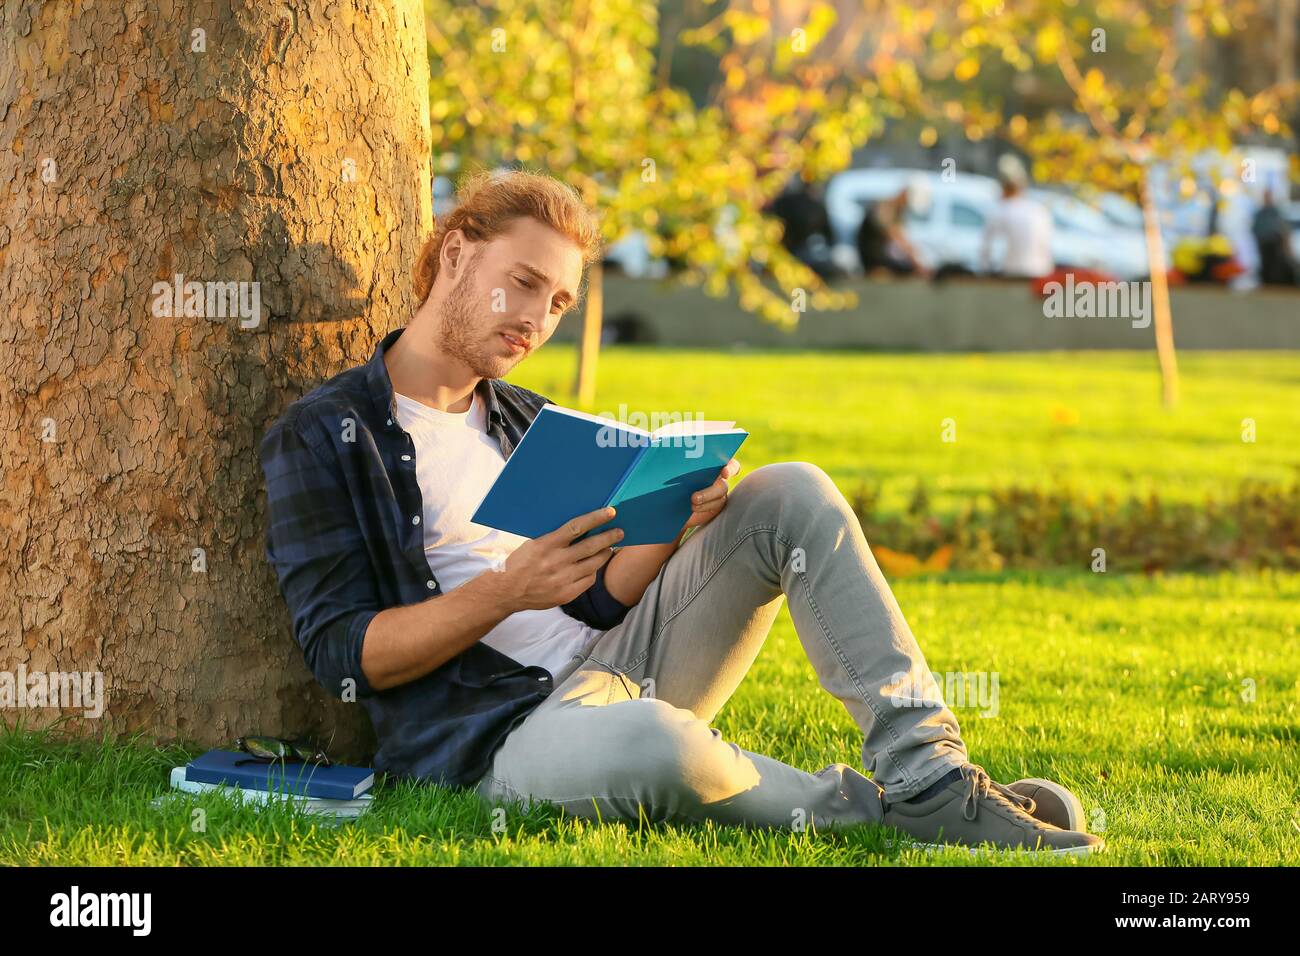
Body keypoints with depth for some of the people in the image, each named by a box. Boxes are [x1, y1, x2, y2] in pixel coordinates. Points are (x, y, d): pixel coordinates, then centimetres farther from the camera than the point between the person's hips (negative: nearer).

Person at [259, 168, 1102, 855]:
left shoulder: (526, 422, 21)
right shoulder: (322, 437, -2)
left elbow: (598, 602, 16)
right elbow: (343, 654, -11)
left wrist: (676, 522, -5)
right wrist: (503, 593, -24)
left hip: (611, 669, 7)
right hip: (494, 732, -7)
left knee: (792, 495, -8)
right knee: (652, 745, -43)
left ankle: (927, 773, -16)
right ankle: (864, 805, -17)